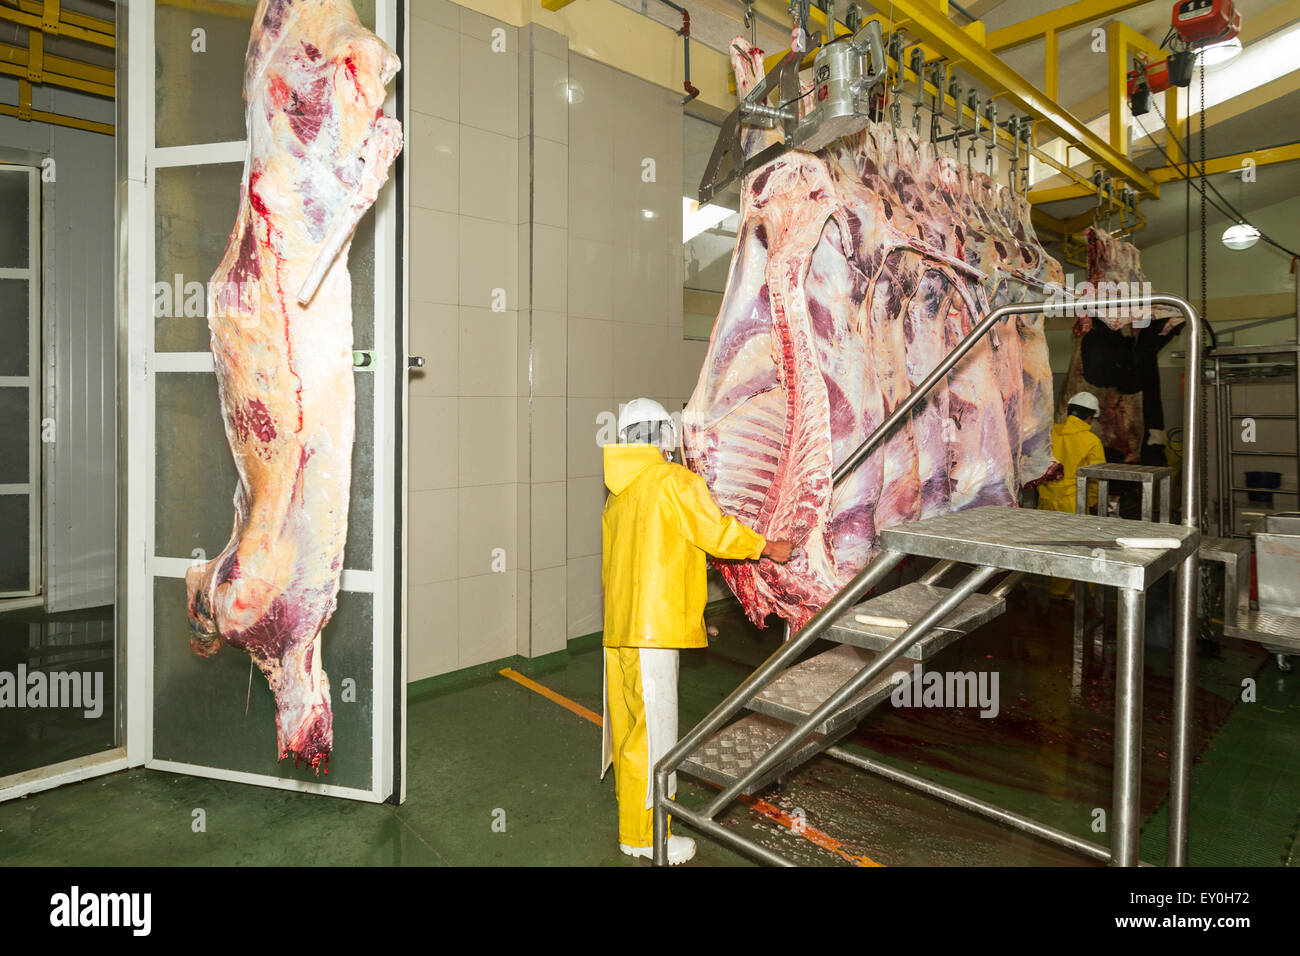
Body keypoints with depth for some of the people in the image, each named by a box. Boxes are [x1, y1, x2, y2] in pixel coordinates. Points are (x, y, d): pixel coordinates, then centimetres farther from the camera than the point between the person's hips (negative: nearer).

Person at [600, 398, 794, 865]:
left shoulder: (617, 490, 14)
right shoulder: (675, 480, -10)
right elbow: (717, 533, -9)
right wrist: (770, 547, 5)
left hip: (617, 624, 9)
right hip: (653, 623, -9)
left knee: (629, 721, 18)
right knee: (652, 727, 0)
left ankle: (628, 805, 32)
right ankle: (643, 835, 10)